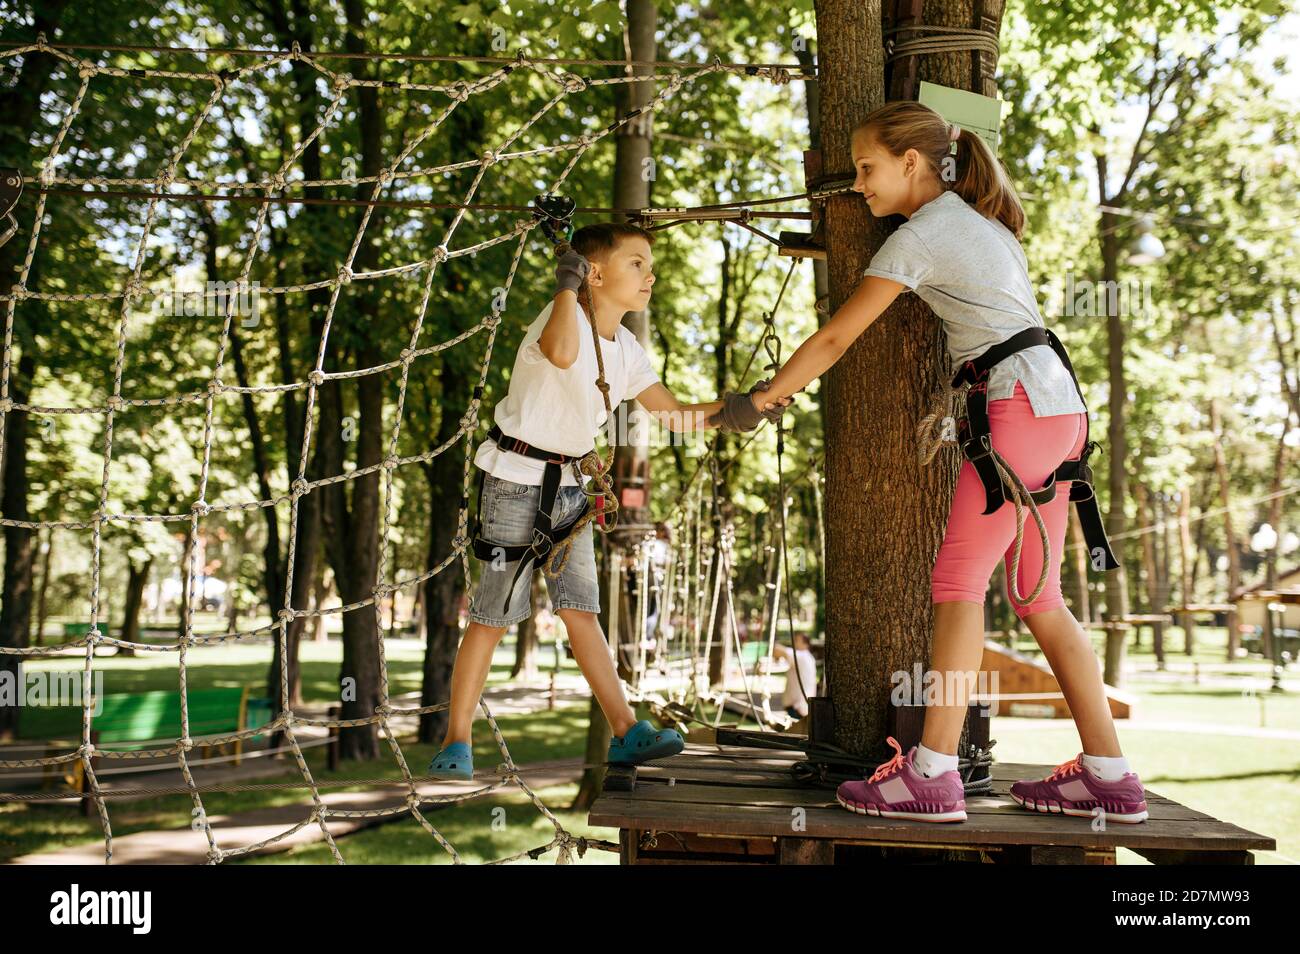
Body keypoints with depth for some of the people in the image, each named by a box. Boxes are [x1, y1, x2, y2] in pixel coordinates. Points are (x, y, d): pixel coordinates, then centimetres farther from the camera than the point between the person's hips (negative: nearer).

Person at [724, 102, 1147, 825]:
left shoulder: (919, 235, -6)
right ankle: (1109, 774, 10)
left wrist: (761, 400, 3)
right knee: (1040, 598, 9)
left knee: (958, 582, -8)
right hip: (1063, 411, 9)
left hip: (1020, 406, -9)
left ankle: (934, 773, -8)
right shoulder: (980, 220, 20)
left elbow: (836, 338, -6)